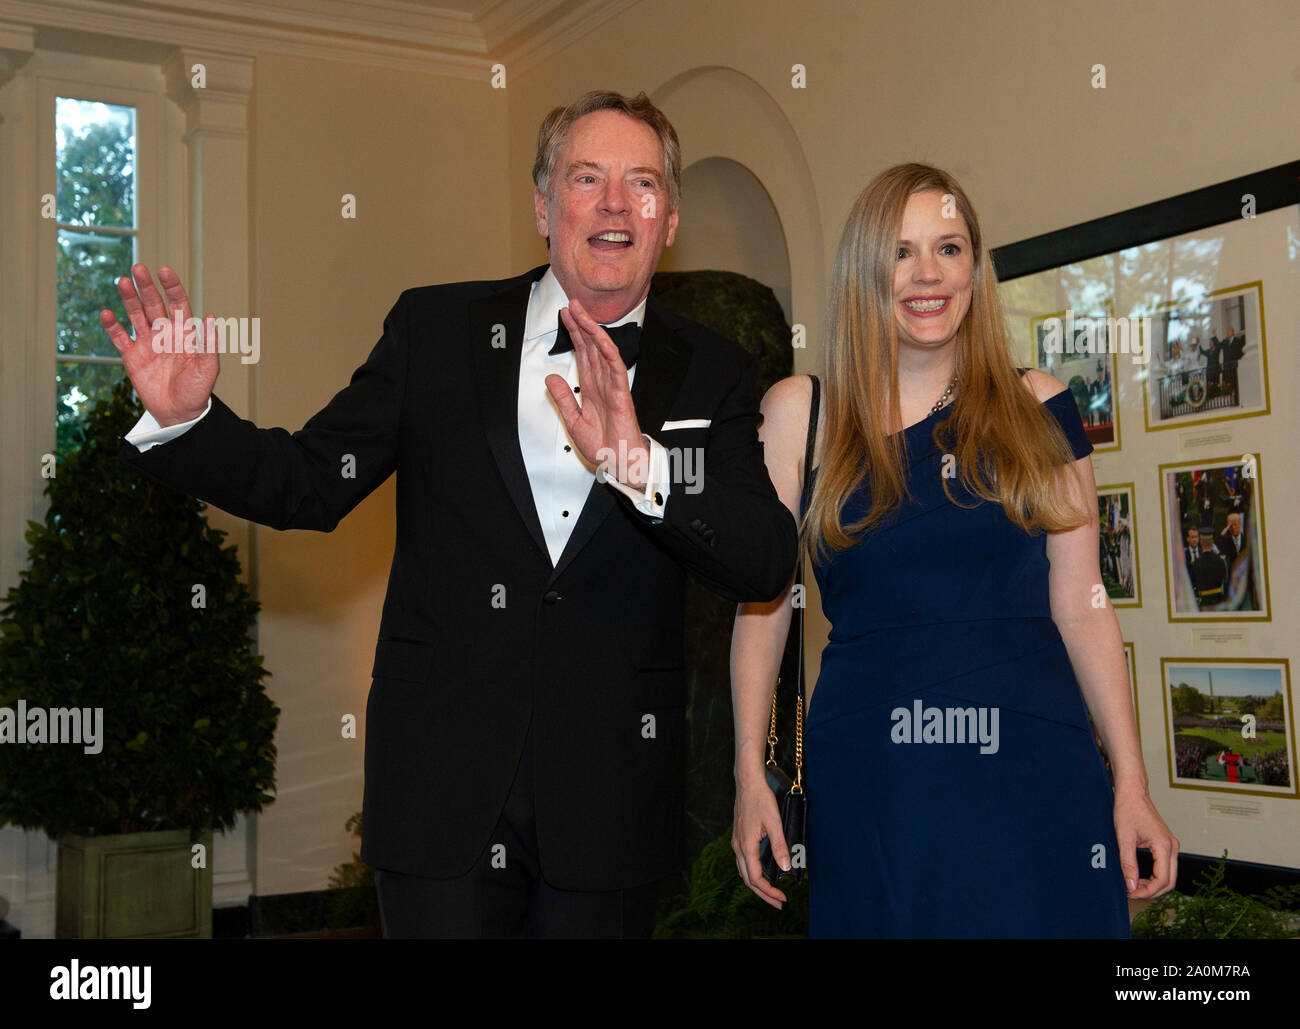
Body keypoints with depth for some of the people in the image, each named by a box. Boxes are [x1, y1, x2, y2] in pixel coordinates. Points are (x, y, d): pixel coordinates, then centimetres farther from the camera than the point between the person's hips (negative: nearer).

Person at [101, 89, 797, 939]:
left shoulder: (711, 374, 2)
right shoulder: (436, 329, 3)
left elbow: (767, 564, -10)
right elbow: (308, 483, 4)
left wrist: (638, 463, -26)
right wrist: (187, 421, -14)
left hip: (611, 802, 1)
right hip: (444, 786, 0)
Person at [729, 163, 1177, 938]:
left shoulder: (1037, 408, 5)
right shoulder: (799, 413, 2)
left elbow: (1081, 606, 6)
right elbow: (762, 602, 4)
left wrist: (1131, 782, 2)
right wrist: (751, 772, 0)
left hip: (1037, 768, 1)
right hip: (869, 781, 0)